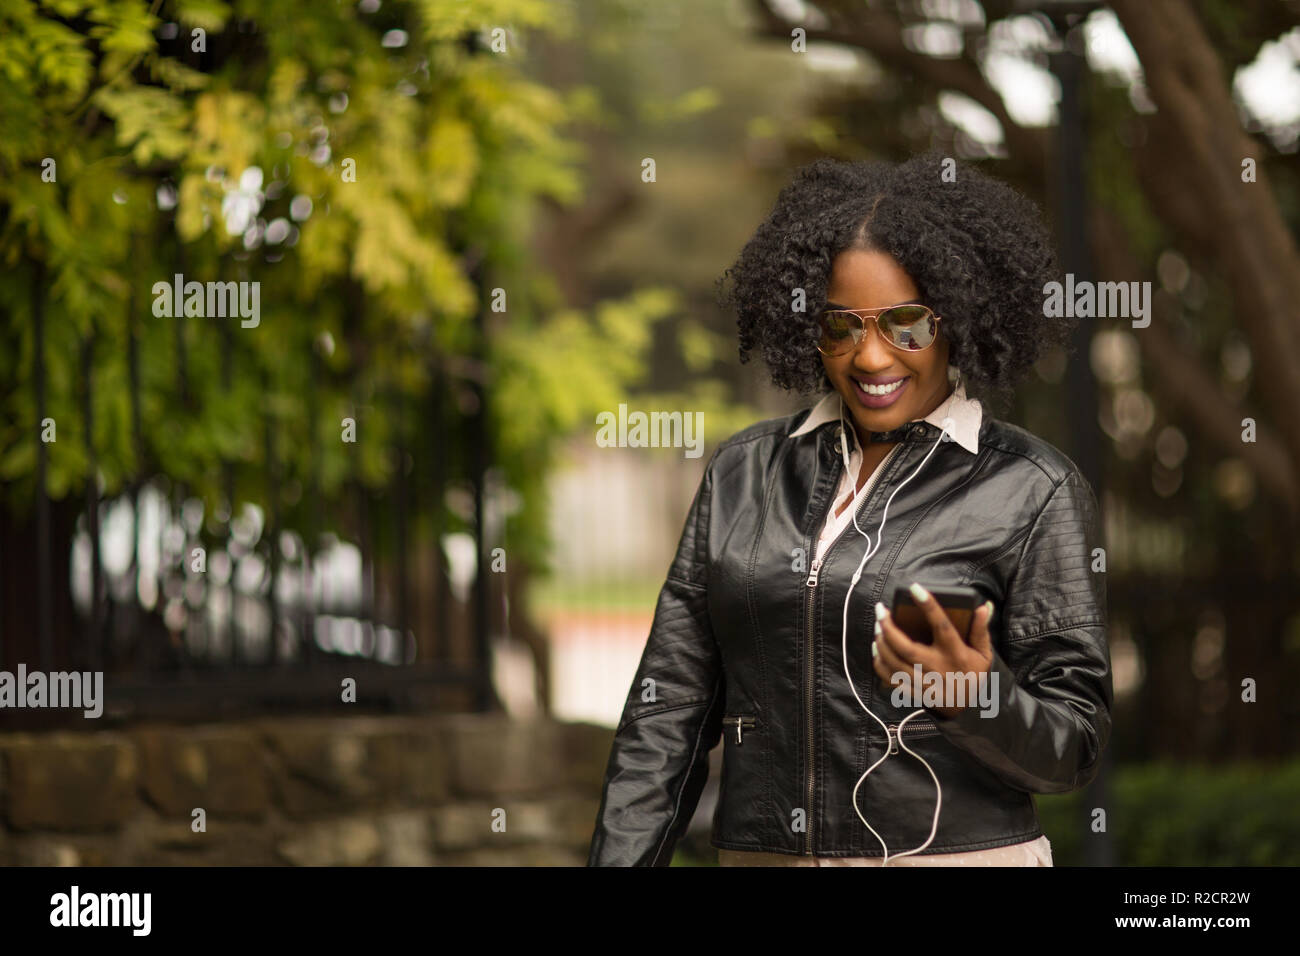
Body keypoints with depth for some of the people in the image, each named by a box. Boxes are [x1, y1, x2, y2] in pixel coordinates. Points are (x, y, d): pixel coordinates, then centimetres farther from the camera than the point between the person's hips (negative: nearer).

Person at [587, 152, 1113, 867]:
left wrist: (973, 697, -23)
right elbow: (667, 714, 6)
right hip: (759, 854, 3)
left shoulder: (1034, 492, -4)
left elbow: (1074, 749, -5)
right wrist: (622, 858, -3)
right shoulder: (741, 473, 6)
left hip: (955, 850, -3)